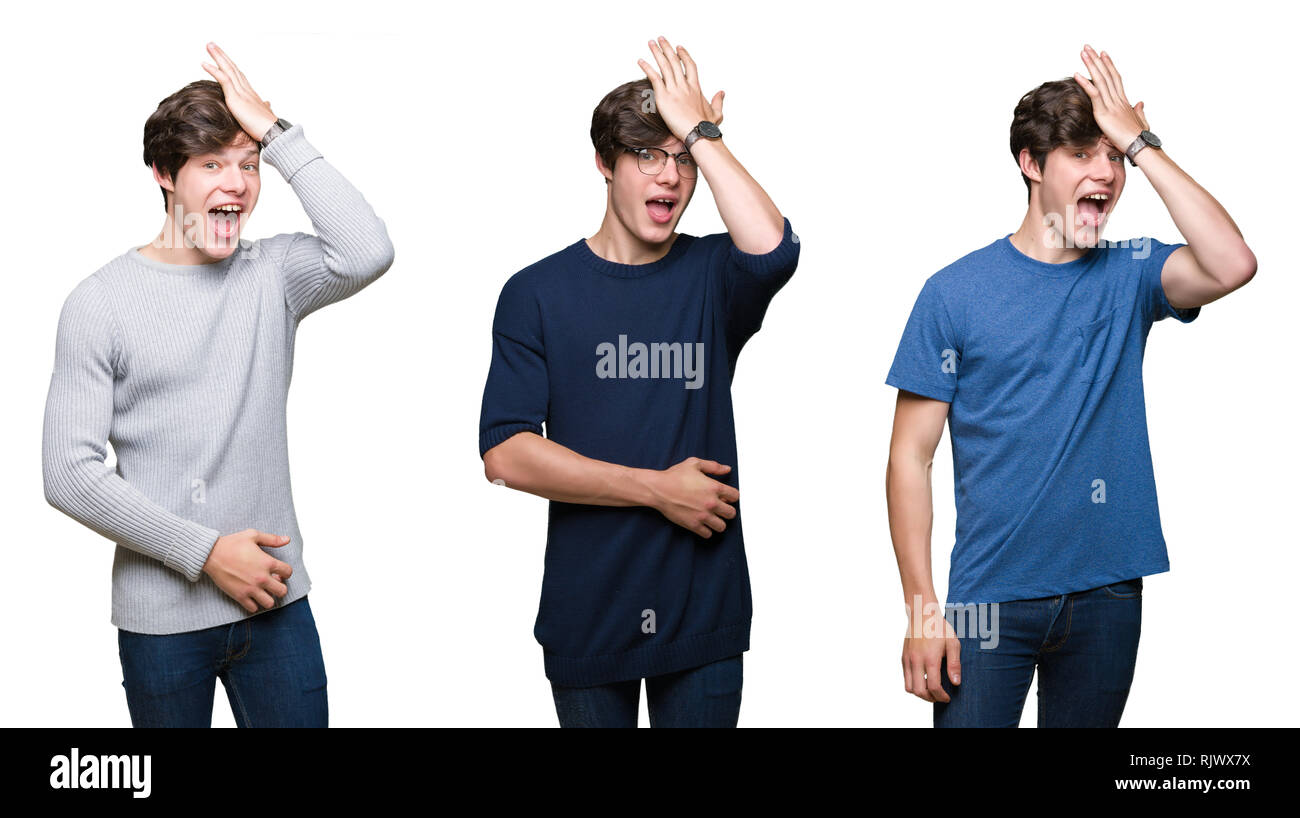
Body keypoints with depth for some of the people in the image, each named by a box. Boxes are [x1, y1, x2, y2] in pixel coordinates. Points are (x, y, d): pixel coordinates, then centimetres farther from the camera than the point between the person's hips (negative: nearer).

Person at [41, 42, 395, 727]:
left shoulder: (272, 276, 3)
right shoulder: (100, 303, -4)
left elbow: (367, 253, -18)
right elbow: (69, 473, -9)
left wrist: (277, 135, -14)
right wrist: (205, 552, -14)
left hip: (277, 601, 2)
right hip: (160, 618, -2)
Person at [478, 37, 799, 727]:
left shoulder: (711, 276, 2)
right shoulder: (538, 292, -1)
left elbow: (772, 250, -24)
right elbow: (505, 455, -10)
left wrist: (700, 132, -15)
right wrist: (658, 489, -13)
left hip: (705, 614, 1)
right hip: (586, 613, 0)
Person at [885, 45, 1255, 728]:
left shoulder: (1128, 276, 4)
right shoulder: (955, 292, -3)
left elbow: (1231, 265, -18)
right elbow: (911, 455, -4)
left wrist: (1140, 144, -13)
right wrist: (922, 608, -11)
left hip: (1109, 594, 3)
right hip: (992, 595, -2)